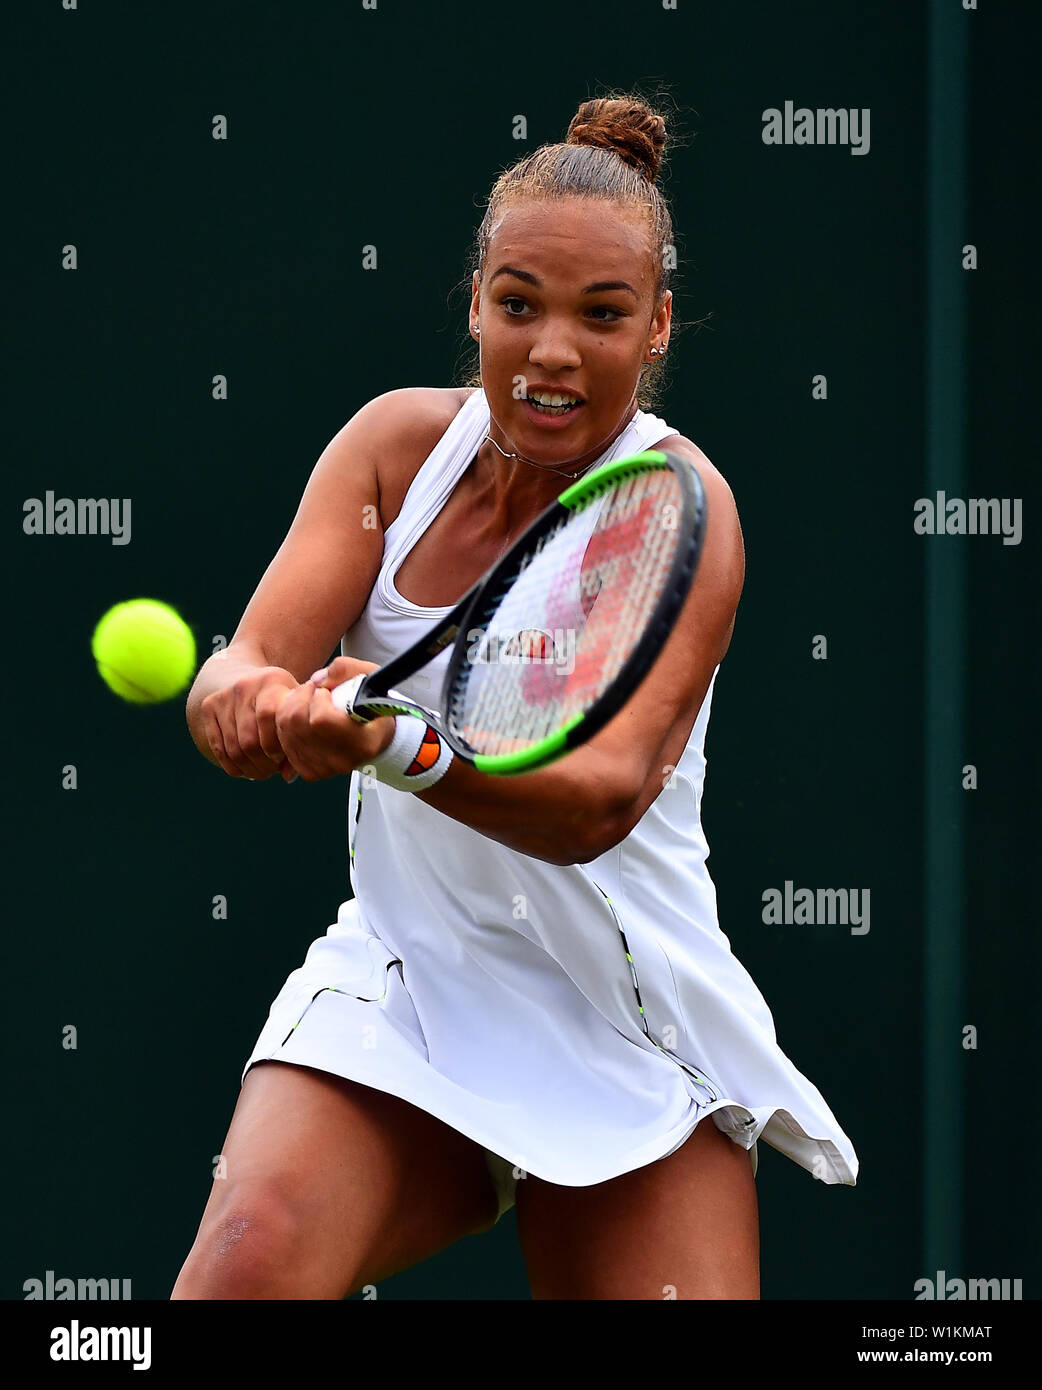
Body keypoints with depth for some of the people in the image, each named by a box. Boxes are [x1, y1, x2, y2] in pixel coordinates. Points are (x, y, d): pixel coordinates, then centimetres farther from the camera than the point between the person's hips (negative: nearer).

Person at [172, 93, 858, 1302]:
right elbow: (247, 662, -14)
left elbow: (602, 798, -26)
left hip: (628, 1043, -1)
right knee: (253, 1255, -25)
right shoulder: (400, 442, -1)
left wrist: (396, 743, -46)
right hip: (395, 984, 1)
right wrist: (245, 698, -40)